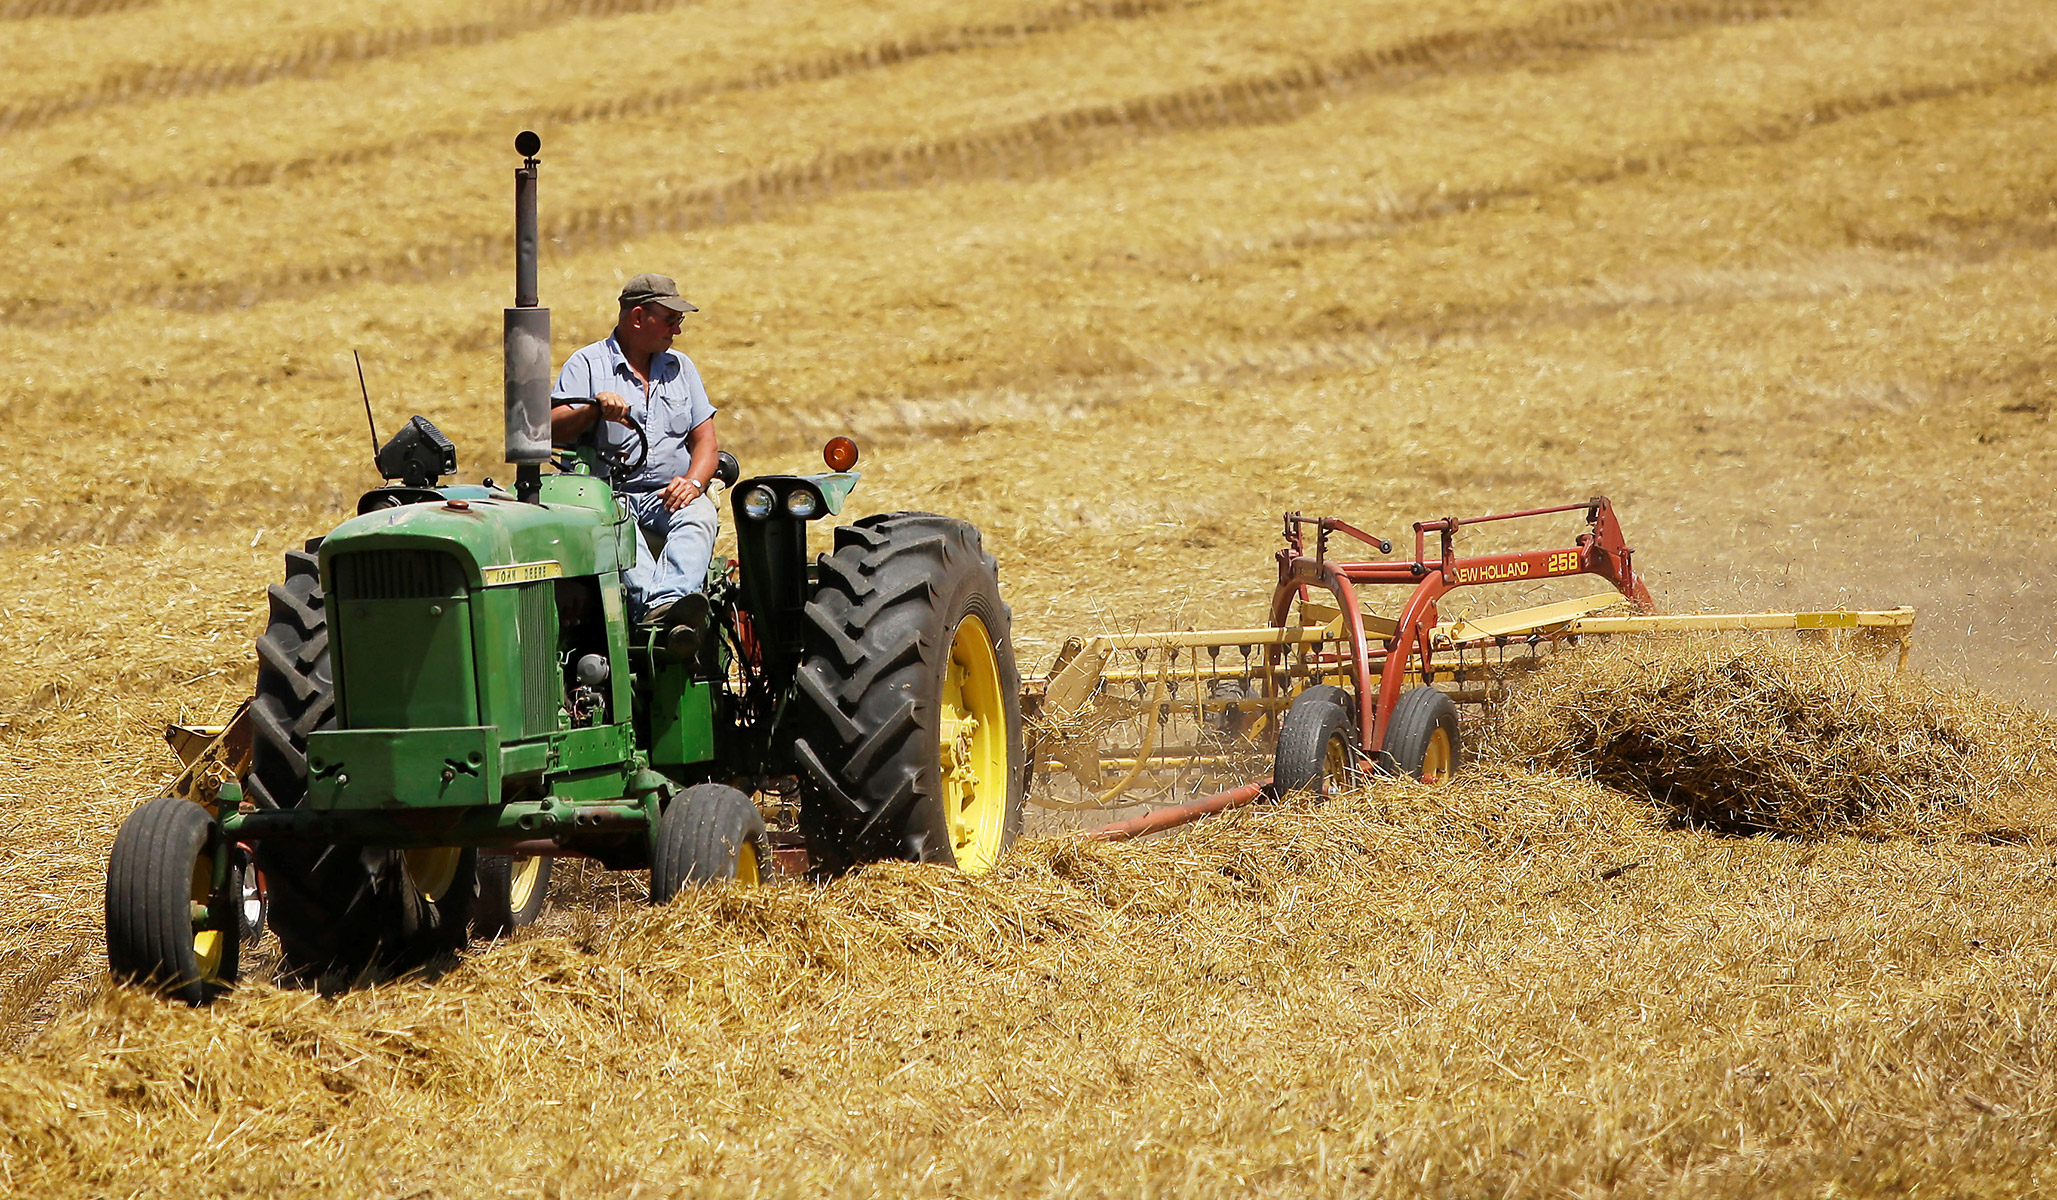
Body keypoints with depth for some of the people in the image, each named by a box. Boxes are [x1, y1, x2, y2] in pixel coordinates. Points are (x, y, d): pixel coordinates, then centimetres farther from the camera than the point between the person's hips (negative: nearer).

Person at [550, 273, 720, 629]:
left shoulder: (680, 367, 22)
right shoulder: (587, 364, 8)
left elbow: (704, 440, 14)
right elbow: (553, 431, -5)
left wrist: (693, 482, -7)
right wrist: (595, 408, -24)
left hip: (669, 496, 3)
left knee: (699, 516, -31)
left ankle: (669, 605, -57)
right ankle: (652, 605, -60)